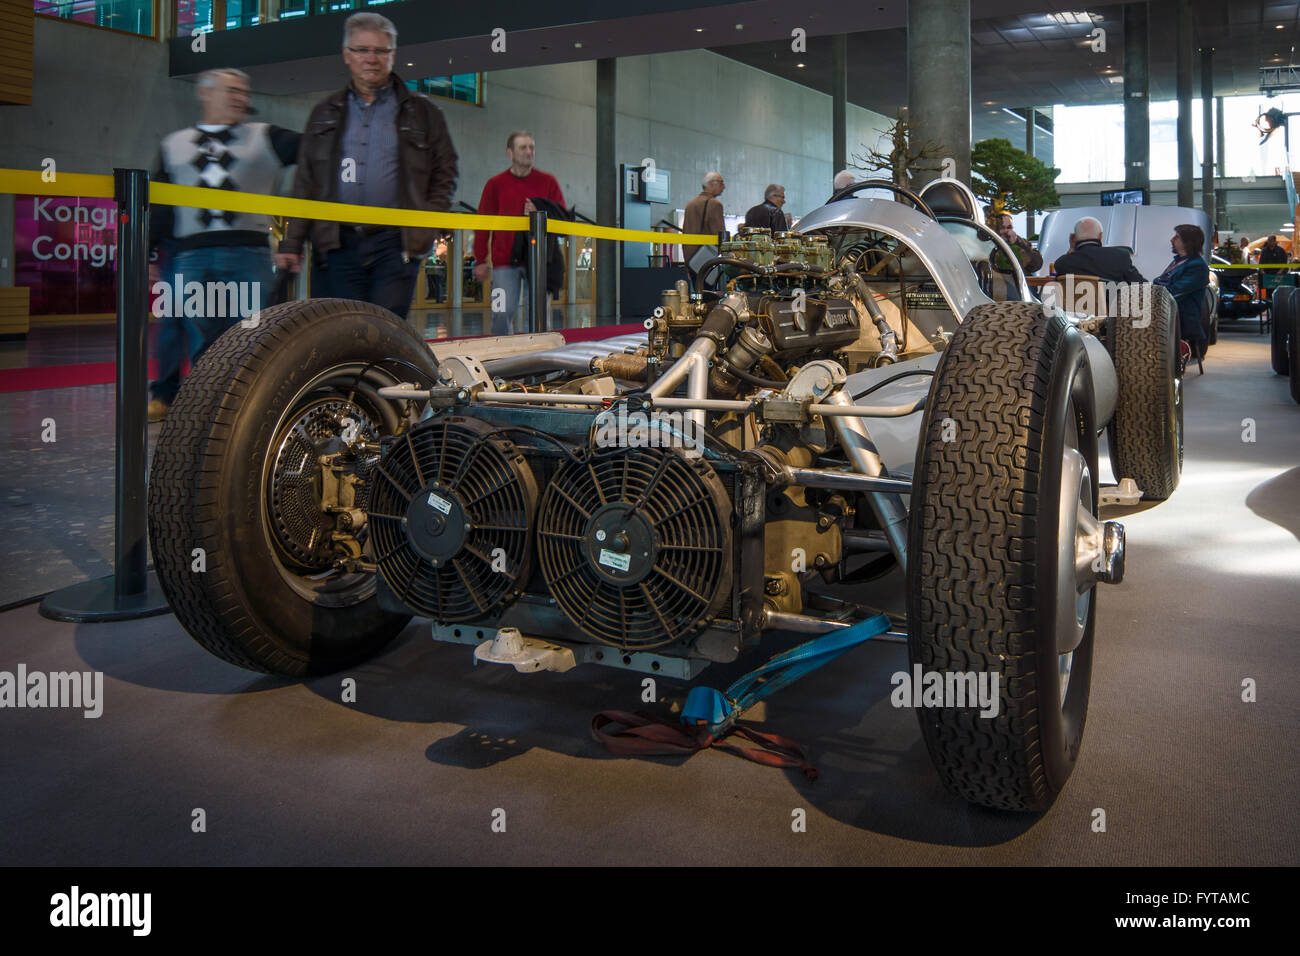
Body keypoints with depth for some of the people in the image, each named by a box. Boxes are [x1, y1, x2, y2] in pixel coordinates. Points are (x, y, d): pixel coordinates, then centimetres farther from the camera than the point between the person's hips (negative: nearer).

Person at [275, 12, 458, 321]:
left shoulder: (421, 112, 11)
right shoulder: (326, 113, 17)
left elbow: (444, 174, 11)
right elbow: (306, 182, 15)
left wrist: (426, 225, -2)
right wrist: (292, 243, 8)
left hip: (395, 245, -2)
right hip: (336, 246, 2)